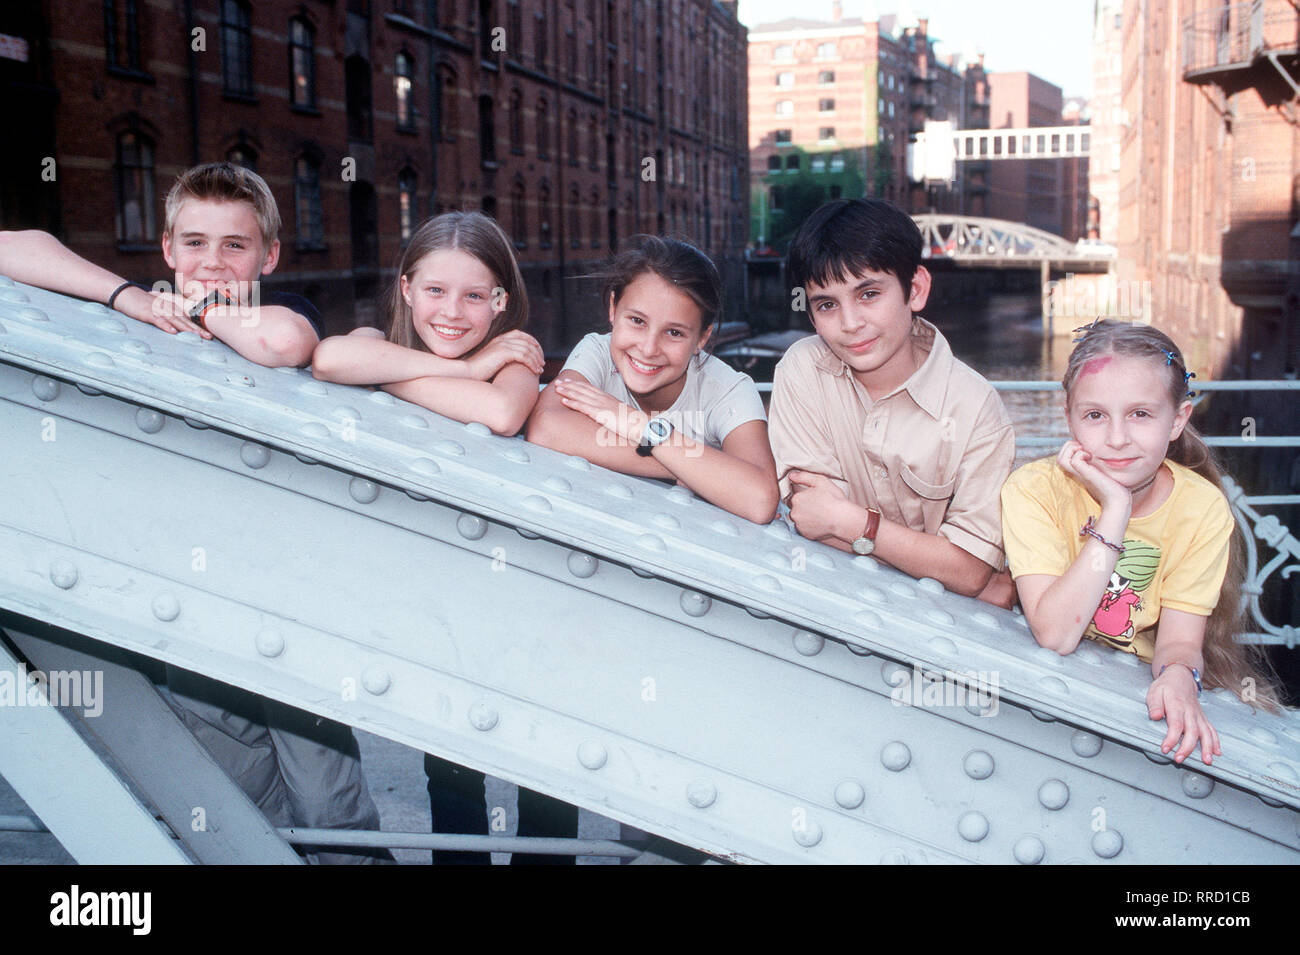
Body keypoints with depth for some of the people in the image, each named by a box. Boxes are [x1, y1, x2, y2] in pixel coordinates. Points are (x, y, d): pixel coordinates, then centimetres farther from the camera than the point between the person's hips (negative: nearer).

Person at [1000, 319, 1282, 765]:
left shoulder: (1201, 508, -11)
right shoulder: (1034, 489, -18)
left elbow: (1179, 640, -14)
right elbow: (1055, 635, -27)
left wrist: (1178, 677, -39)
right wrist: (1115, 508, -30)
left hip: (1142, 690, 2)